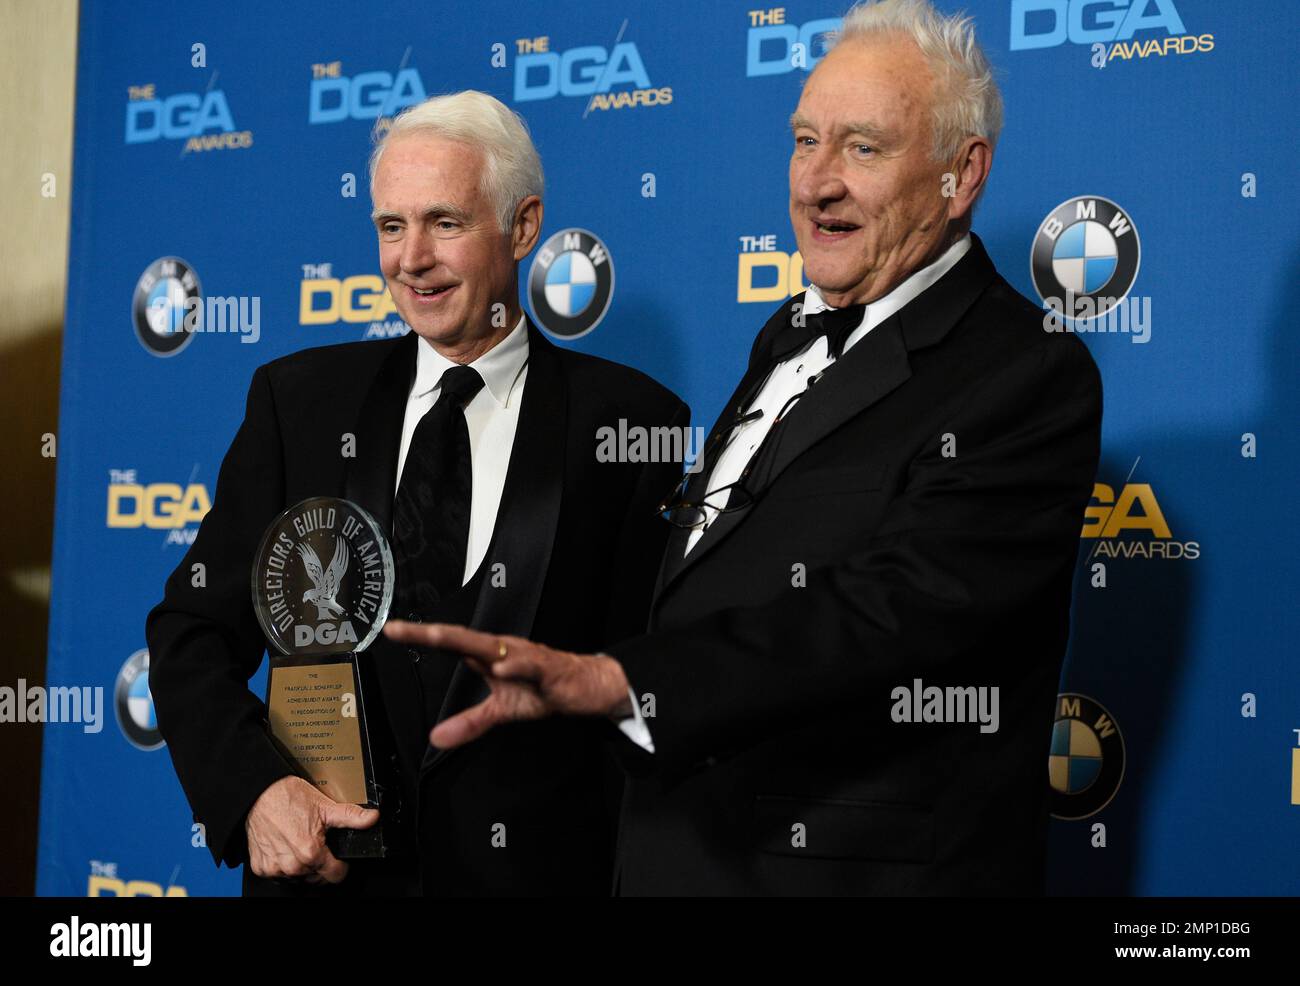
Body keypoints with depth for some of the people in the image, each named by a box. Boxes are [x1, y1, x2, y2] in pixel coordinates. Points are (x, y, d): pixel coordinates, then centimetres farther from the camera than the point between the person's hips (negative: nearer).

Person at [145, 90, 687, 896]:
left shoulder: (630, 420, -4)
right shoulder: (300, 398, 4)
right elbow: (194, 630, 3)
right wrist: (253, 791, -13)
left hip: (532, 866, -2)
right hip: (320, 864, 2)